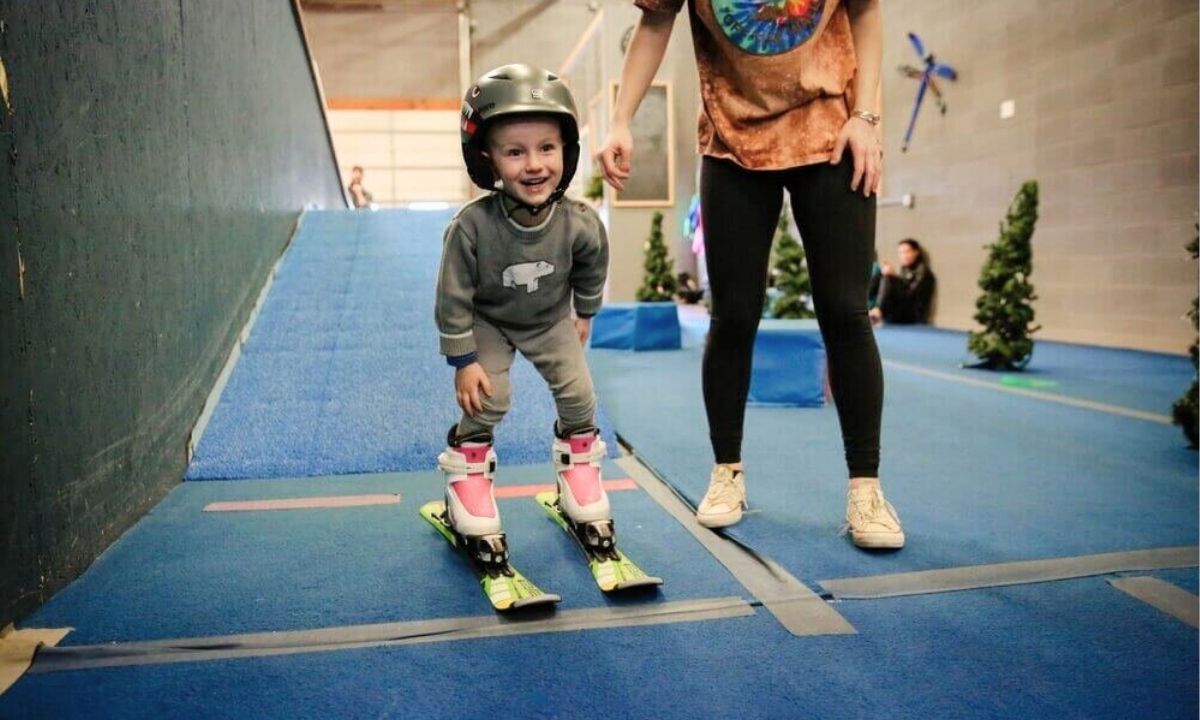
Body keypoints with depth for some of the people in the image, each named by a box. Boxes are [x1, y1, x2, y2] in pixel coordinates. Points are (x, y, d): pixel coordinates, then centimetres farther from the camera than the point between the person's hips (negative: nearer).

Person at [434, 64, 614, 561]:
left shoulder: (579, 223, -28)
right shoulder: (471, 226, -36)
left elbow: (592, 271, -4)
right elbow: (453, 299, -23)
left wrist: (583, 315, 10)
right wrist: (463, 360, -17)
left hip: (551, 321, 3)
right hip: (488, 324, -2)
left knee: (579, 396, 1)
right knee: (488, 402, -11)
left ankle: (578, 482, 25)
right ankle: (467, 484, 14)